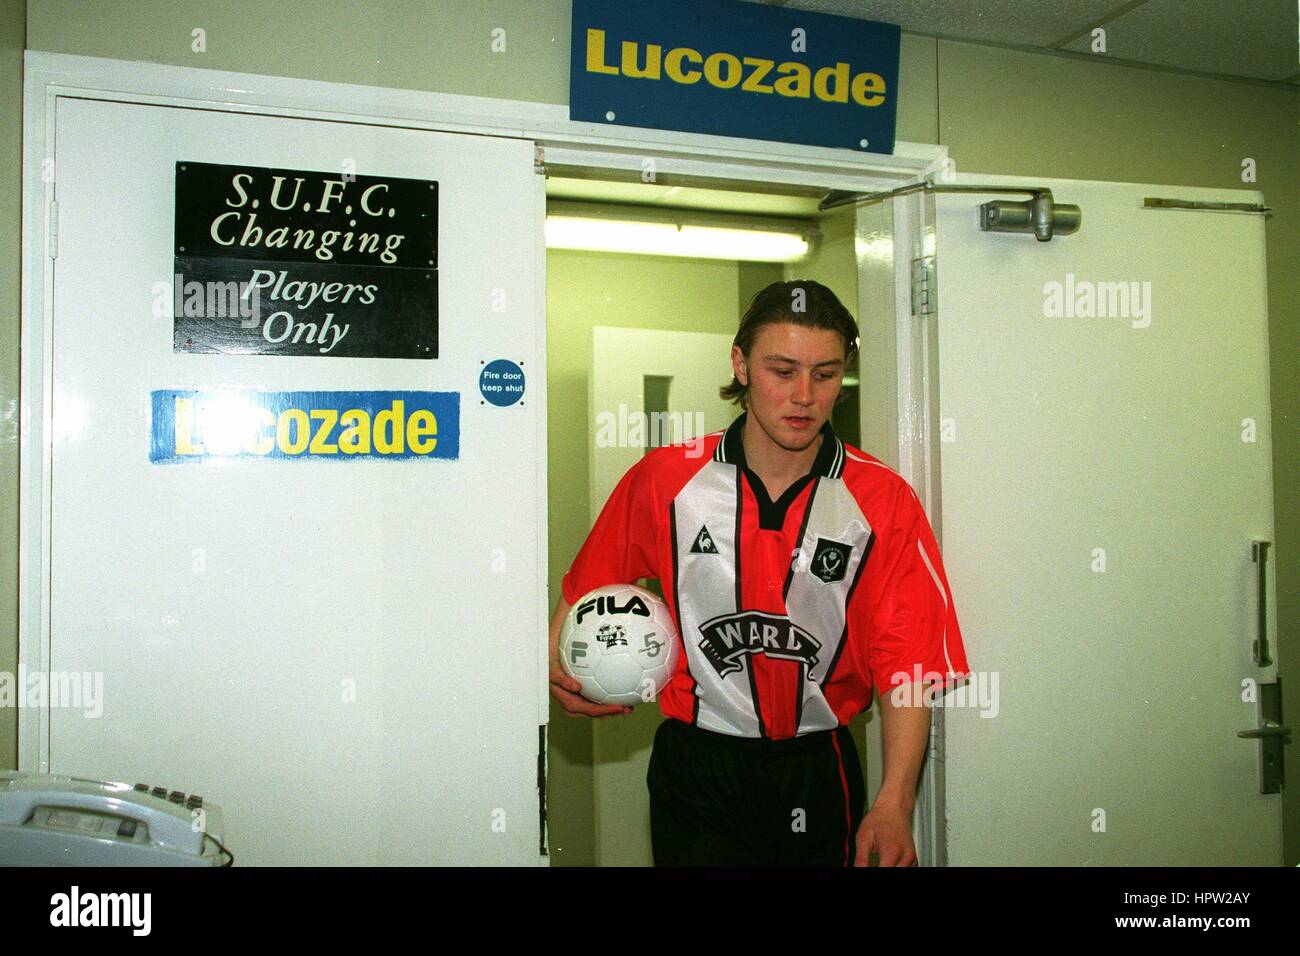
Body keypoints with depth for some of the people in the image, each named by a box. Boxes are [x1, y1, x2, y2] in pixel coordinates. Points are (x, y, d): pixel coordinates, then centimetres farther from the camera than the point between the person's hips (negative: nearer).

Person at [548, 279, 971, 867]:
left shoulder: (884, 500, -7)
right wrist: (555, 664, -10)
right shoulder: (664, 478, -5)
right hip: (696, 769, -1)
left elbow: (906, 664, -11)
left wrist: (894, 801, -22)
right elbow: (588, 587, 8)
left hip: (817, 773, 1)